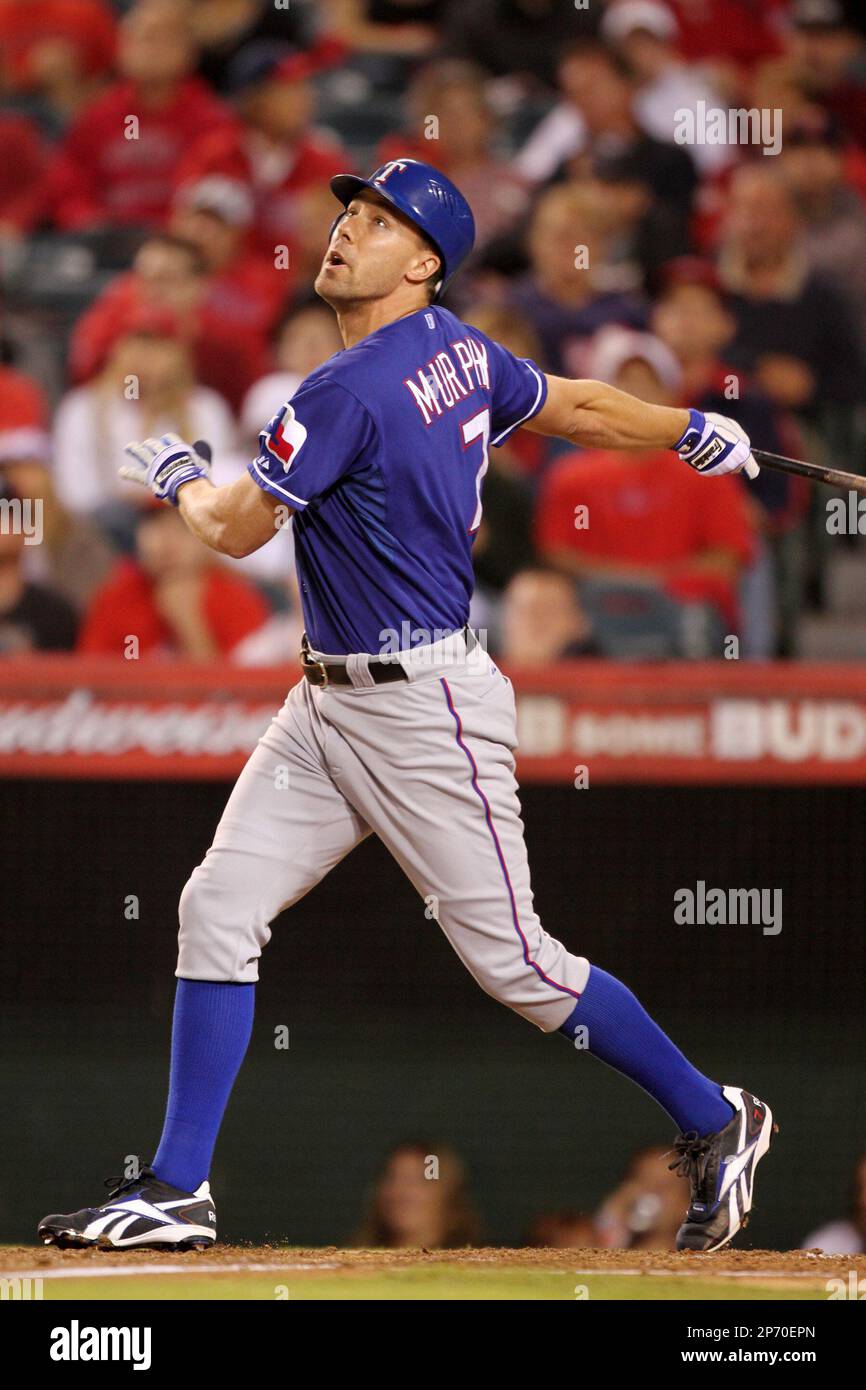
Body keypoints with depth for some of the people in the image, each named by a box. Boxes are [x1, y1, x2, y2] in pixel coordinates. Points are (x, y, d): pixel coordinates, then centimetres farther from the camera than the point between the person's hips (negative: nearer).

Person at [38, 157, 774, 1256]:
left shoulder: (351, 390, -21)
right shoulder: (463, 353, 6)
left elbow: (238, 529, -15)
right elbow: (574, 407, 20)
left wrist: (178, 478, 7)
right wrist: (698, 432, 36)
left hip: (424, 711, -10)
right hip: (329, 703, 10)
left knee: (513, 961, -2)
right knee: (219, 907, 1)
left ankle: (714, 1123, 15)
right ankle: (177, 1194, 2)